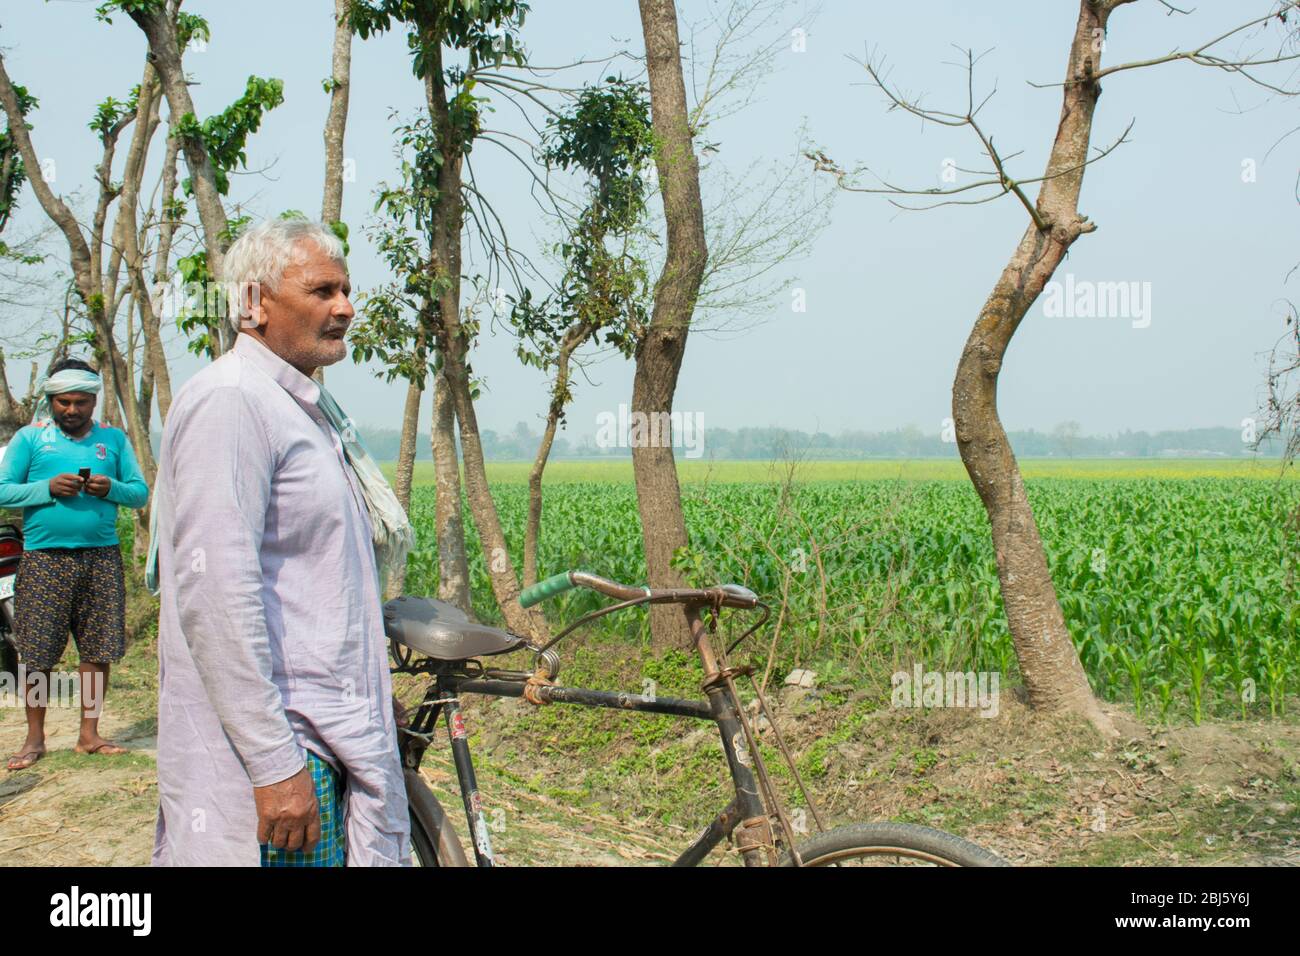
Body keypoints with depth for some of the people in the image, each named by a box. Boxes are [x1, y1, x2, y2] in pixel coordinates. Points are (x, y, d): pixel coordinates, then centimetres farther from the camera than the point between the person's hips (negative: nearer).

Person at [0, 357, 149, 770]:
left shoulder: (114, 438, 12)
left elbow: (140, 492, 8)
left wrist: (111, 488, -12)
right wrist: (48, 488, -14)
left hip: (101, 558, 2)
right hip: (45, 560, -2)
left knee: (97, 650, 2)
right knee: (37, 654, -1)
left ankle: (89, 735, 11)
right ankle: (34, 739, 10)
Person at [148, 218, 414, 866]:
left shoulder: (307, 407, 19)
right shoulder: (229, 400, -14)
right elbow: (215, 592, -22)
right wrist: (274, 763, -24)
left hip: (334, 734, 9)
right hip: (268, 746, -9)